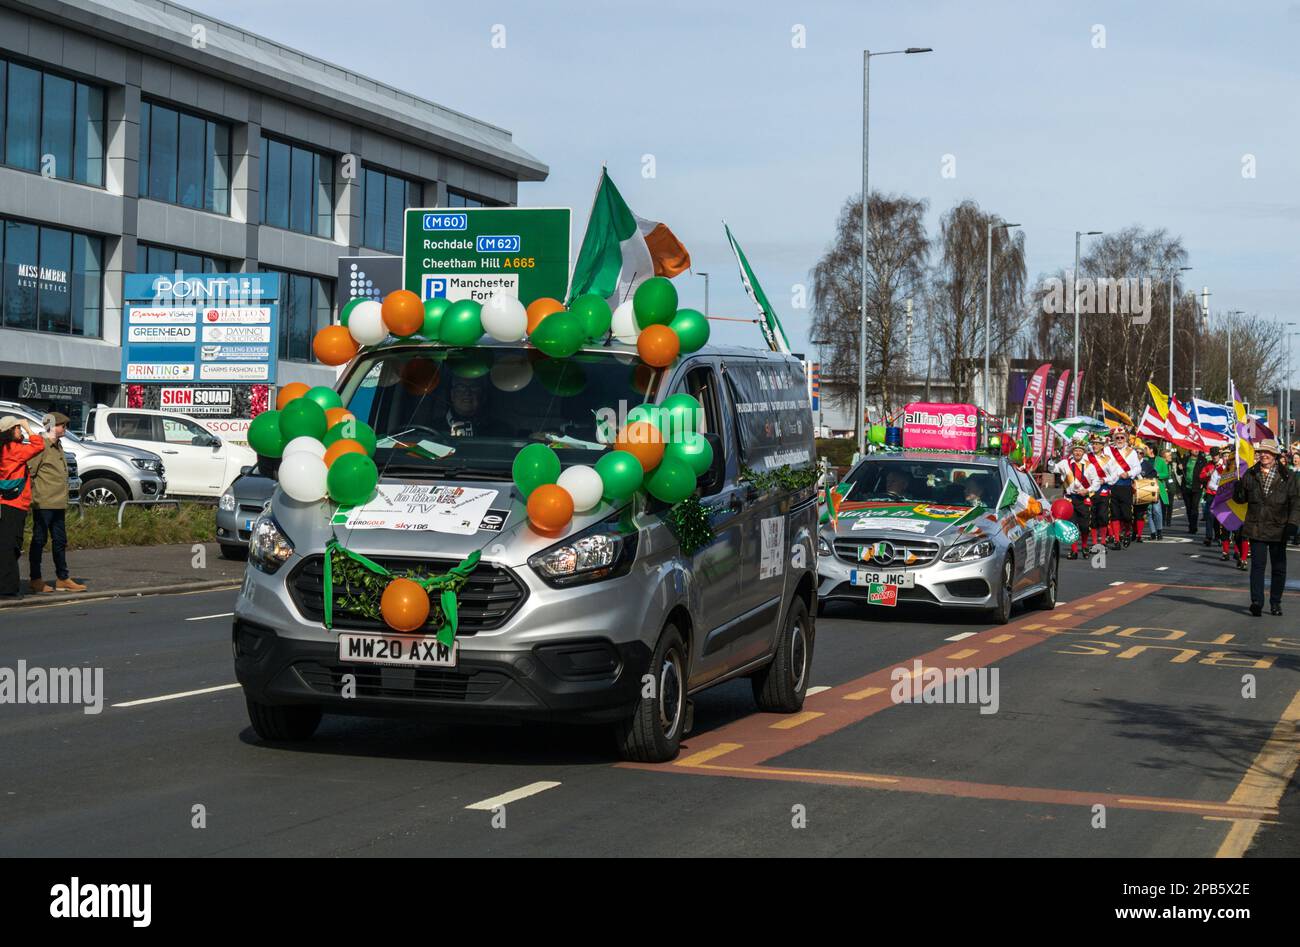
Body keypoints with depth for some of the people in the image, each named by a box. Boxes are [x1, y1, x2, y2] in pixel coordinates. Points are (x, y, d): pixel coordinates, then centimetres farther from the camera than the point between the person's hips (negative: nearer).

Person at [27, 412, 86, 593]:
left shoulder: (58, 446, 17)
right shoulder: (42, 445, -11)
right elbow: (30, 470, -15)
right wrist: (34, 495, -14)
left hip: (58, 504, 9)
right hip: (43, 503, -9)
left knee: (60, 541, 12)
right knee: (39, 540, -1)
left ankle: (62, 578, 19)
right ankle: (36, 580, 4)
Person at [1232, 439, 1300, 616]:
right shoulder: (1250, 475, 5)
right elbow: (1240, 499, 11)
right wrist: (1238, 487, -12)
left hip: (1279, 529, 0)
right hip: (1257, 527, 0)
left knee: (1279, 567, 8)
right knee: (1257, 565, -5)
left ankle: (1275, 603, 19)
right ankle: (1256, 602, -6)